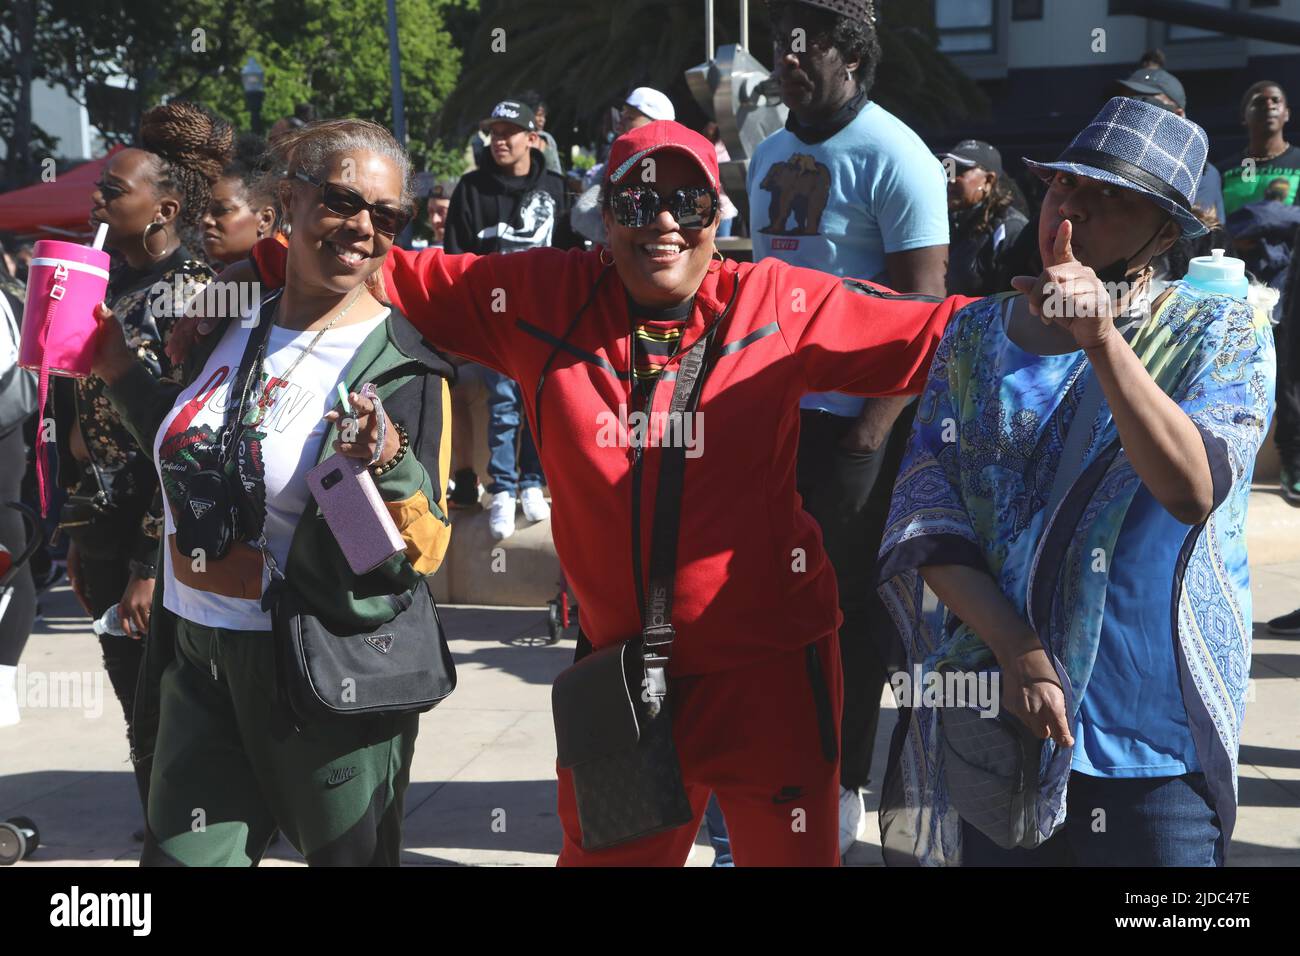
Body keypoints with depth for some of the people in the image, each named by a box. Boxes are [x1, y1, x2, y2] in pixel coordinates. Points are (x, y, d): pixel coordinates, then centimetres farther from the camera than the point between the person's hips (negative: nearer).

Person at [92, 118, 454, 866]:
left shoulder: (401, 366, -12)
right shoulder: (235, 326, 5)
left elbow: (417, 556, -15)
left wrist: (386, 465, -33)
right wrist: (120, 372, 14)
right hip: (197, 659, 5)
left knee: (352, 855, 12)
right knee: (185, 855, 7)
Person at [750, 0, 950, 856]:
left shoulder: (891, 155, -11)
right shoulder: (771, 154, 13)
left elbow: (924, 303, -15)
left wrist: (875, 426, -19)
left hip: (853, 419, -7)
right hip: (772, 408, 7)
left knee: (852, 601, 1)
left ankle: (845, 784, 14)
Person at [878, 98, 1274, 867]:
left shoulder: (1224, 336, -1)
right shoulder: (977, 335, 6)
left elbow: (1193, 489, -20)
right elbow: (925, 521, -2)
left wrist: (1102, 340, -29)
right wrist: (1018, 652, -14)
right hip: (988, 716, 2)